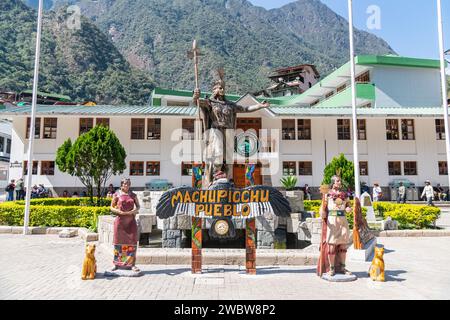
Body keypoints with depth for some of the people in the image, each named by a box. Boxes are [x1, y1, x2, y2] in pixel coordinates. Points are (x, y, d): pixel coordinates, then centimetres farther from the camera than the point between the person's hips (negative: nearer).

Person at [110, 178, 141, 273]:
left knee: (132, 242, 0)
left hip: (131, 221, 2)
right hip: (120, 220, -2)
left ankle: (132, 264, 7)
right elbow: (112, 208, 3)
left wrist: (135, 210, -8)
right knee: (118, 241, 4)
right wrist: (120, 212, -14)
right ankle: (117, 264, 17)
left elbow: (138, 206, 14)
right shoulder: (117, 195, 2)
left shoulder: (133, 195, 8)